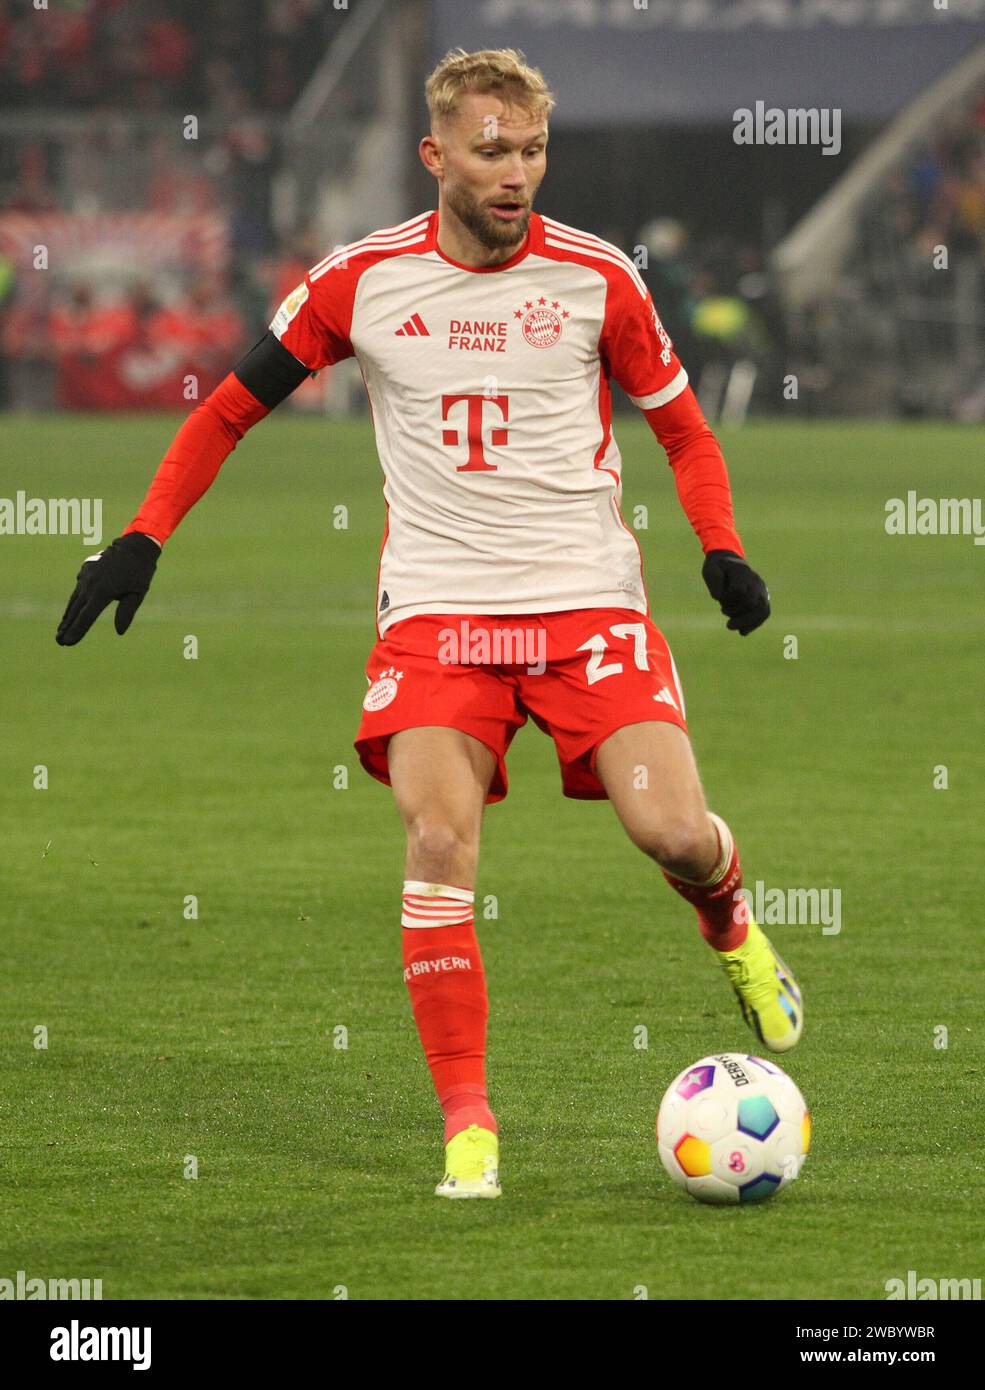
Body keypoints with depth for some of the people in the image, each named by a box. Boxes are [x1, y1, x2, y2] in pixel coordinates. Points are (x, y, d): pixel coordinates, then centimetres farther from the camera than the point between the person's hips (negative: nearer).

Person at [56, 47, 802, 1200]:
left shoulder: (597, 279, 0)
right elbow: (230, 410, 11)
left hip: (588, 598, 0)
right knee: (439, 842, -18)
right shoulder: (362, 281, 1)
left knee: (671, 829, -14)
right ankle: (467, 1123, -10)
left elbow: (681, 428, 12)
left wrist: (723, 552, -4)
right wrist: (142, 540, 1)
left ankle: (734, 931, 23)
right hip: (435, 608, 0)